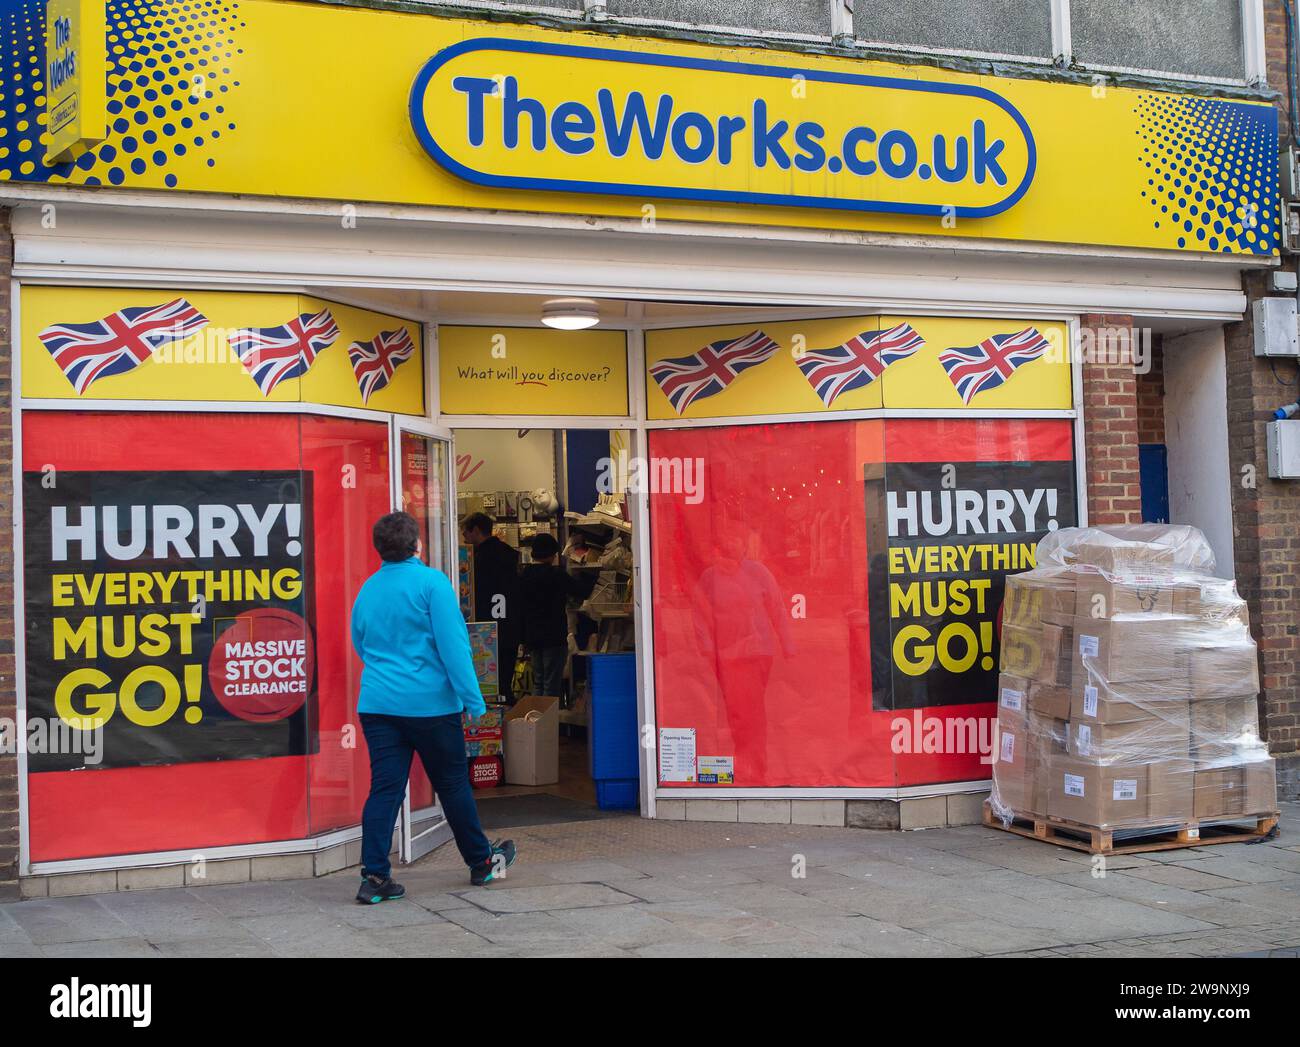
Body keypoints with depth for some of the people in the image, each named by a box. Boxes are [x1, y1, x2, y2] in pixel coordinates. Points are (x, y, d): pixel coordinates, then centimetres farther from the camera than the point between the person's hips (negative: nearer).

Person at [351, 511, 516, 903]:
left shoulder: (367, 589, 8)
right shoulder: (432, 583, -10)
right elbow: (452, 645, -14)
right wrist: (473, 699, -12)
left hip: (377, 704, 5)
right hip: (430, 704, -4)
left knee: (384, 789, 4)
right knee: (453, 785, 9)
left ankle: (374, 876, -3)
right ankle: (481, 863, 24)